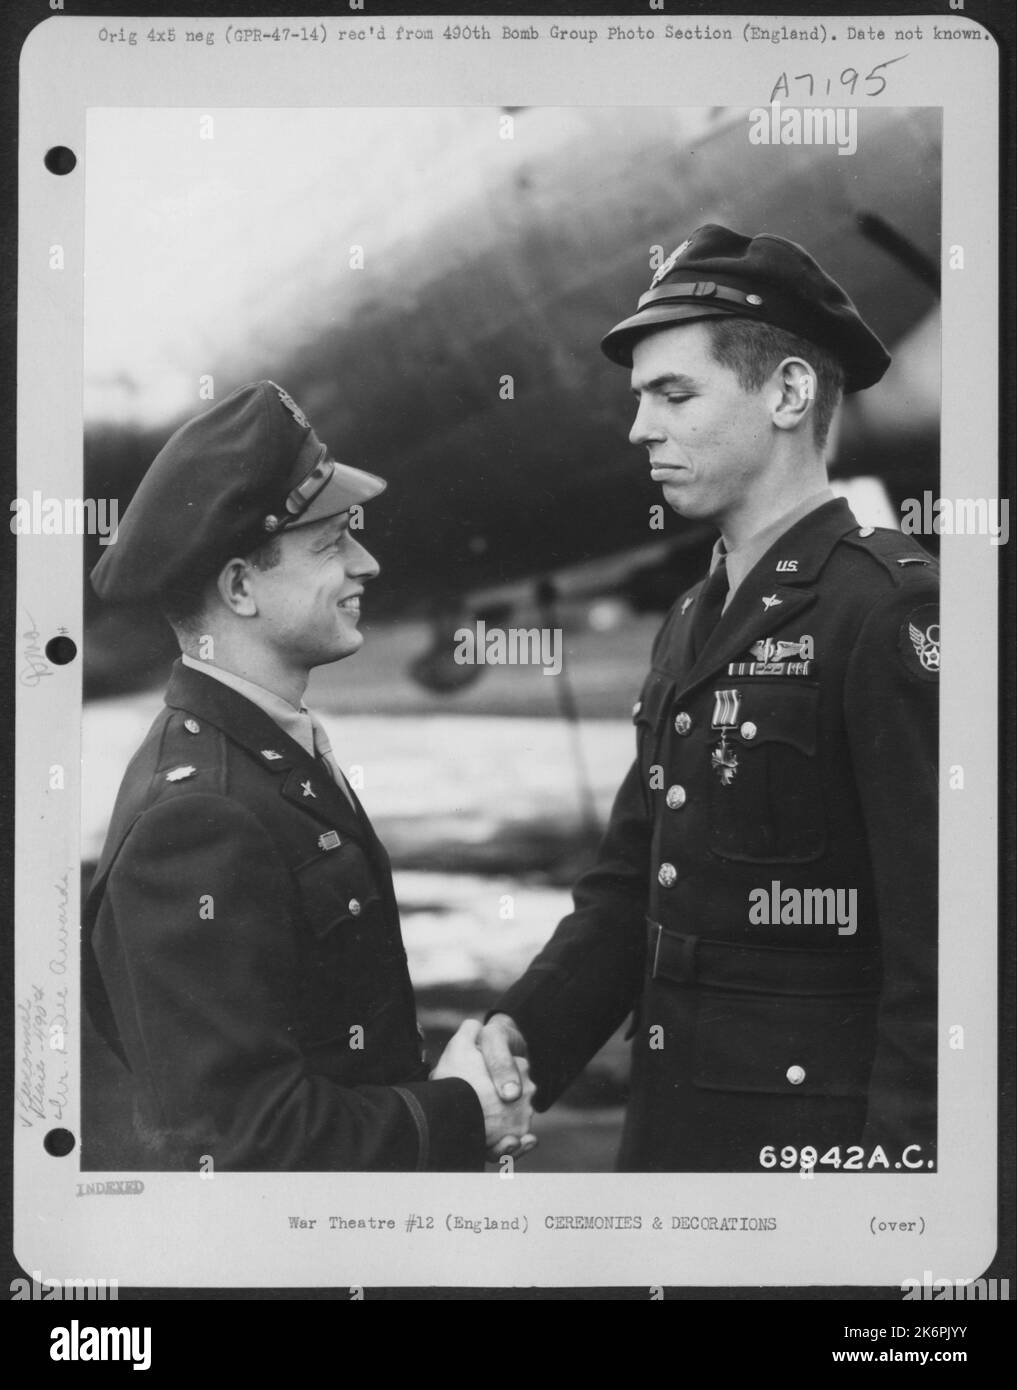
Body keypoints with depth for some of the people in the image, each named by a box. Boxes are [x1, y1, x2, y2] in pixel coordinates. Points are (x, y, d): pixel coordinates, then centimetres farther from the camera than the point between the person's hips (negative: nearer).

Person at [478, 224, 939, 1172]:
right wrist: (522, 1034, -3)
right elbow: (630, 883, 12)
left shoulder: (893, 609, -15)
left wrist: (901, 1161, -21)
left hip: (816, 1143, -8)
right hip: (670, 1129, 8)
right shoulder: (694, 624, 12)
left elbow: (938, 941, -20)